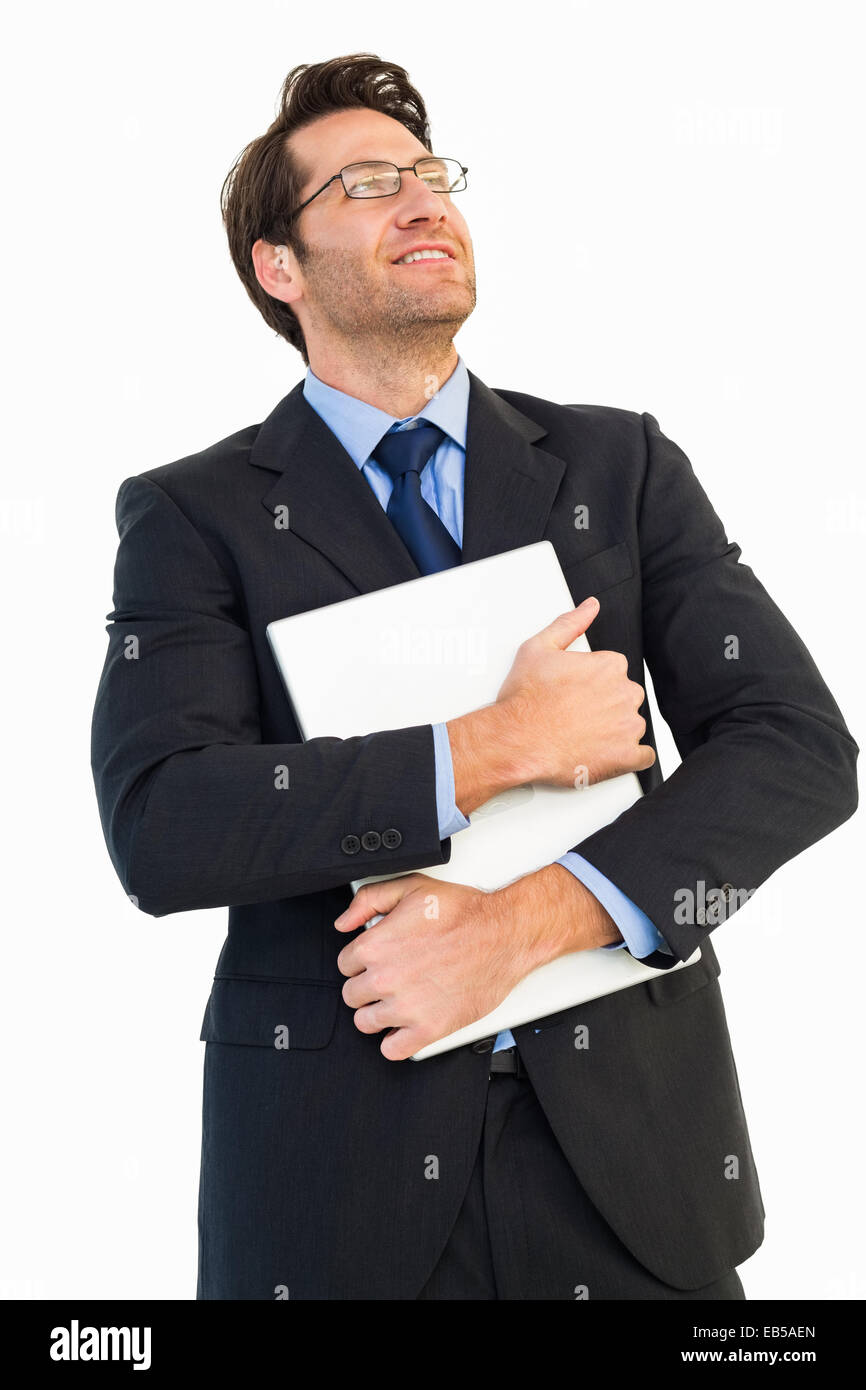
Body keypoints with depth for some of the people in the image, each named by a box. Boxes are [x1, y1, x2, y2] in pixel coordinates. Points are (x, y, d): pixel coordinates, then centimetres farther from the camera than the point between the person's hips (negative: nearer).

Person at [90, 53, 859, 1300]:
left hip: (628, 1134, 2)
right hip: (336, 1153, -1)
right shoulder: (192, 514, -1)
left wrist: (525, 922, -17)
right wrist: (493, 751, -18)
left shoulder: (621, 464, 4)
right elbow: (157, 826, -15)